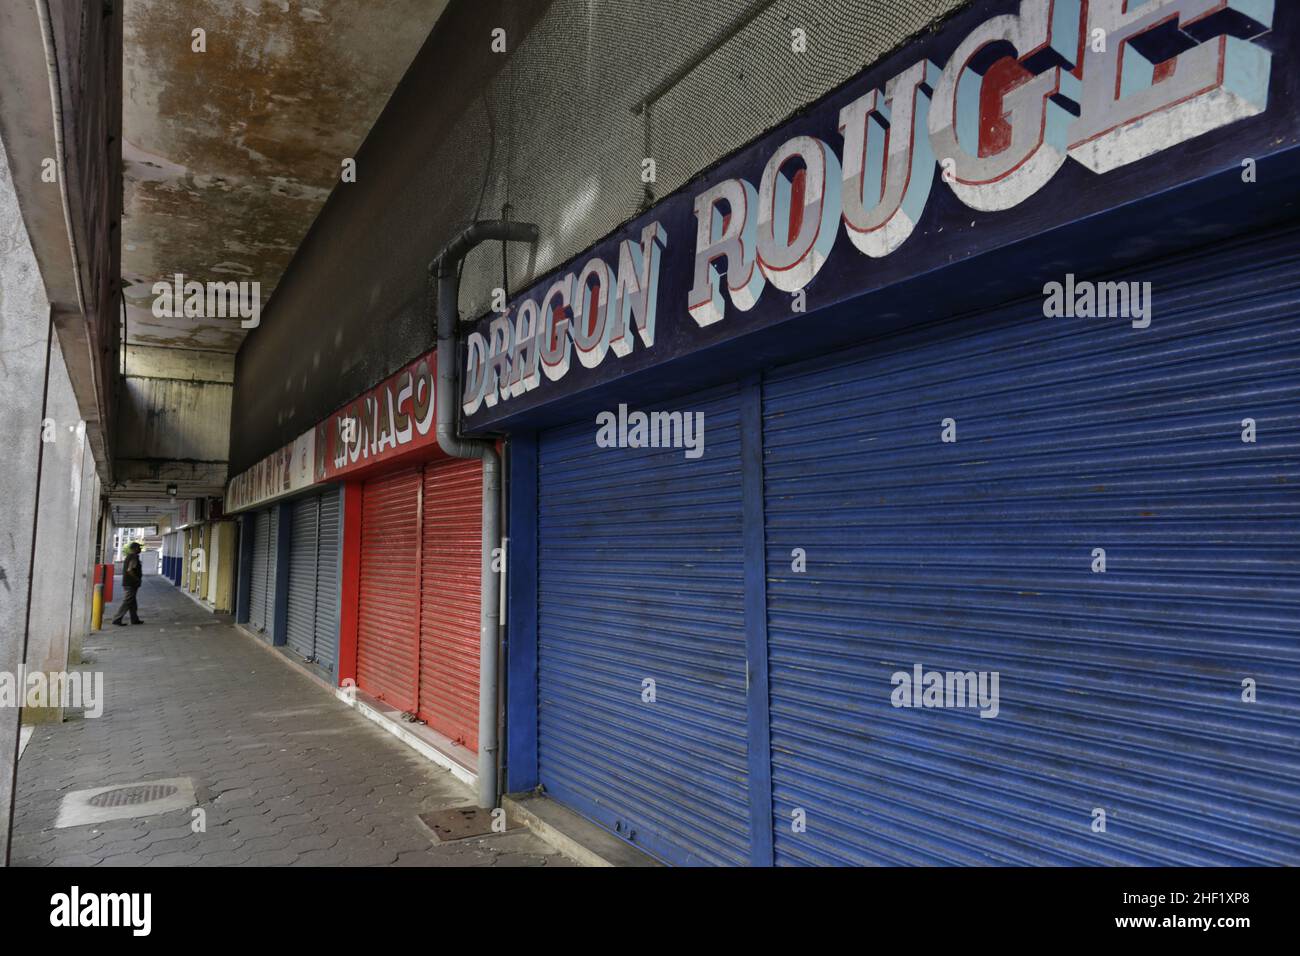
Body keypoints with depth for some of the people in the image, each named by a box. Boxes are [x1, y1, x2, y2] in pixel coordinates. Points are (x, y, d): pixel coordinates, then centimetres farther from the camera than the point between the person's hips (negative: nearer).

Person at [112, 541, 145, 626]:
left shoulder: (129, 556, 15)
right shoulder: (134, 557, -16)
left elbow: (127, 570, 19)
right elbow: (129, 570, -26)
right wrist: (137, 578, -16)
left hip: (128, 583, 10)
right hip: (131, 583, -10)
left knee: (132, 602, 15)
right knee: (127, 602, -6)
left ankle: (135, 619, 22)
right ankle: (117, 619, -5)